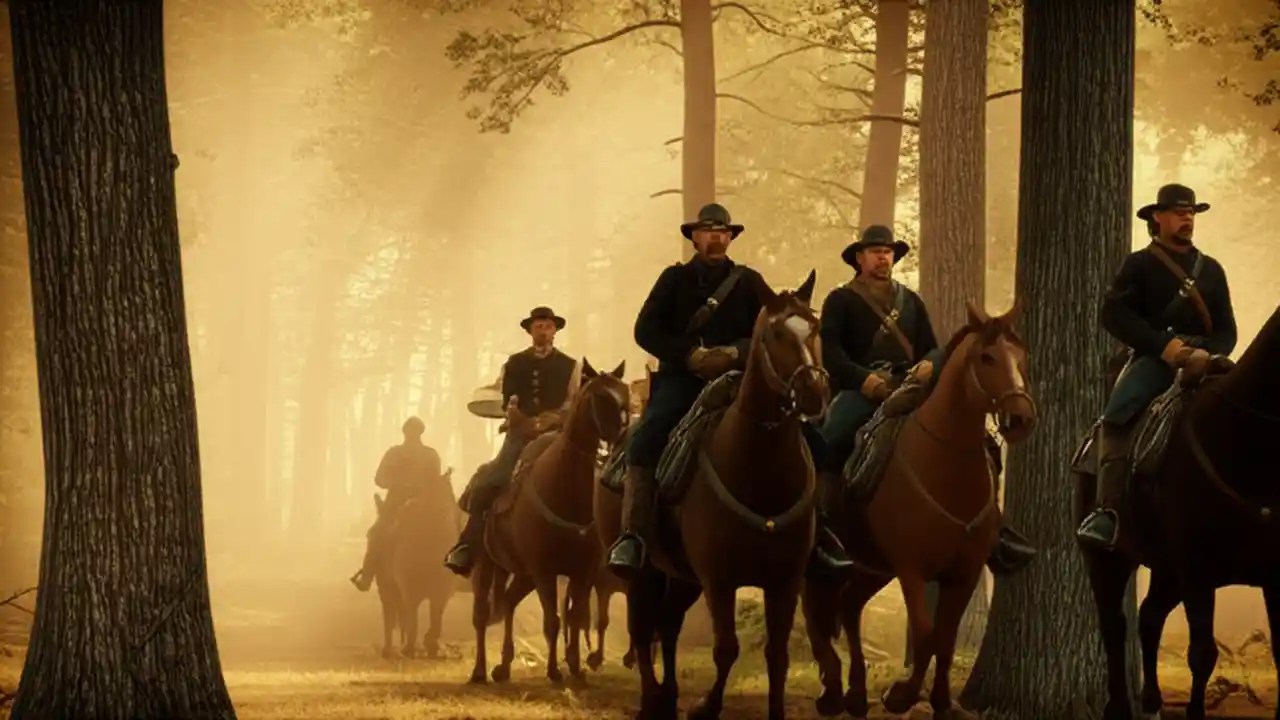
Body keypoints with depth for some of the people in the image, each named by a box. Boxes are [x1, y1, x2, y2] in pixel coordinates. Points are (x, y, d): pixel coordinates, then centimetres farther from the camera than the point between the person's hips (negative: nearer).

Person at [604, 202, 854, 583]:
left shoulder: (748, 281, 14)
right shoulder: (675, 279, 10)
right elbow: (646, 330, 1)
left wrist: (734, 353, -15)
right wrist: (692, 355, -14)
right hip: (681, 377, -2)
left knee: (805, 435, -17)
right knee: (646, 438, -31)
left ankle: (813, 530, -12)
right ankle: (631, 534, -33)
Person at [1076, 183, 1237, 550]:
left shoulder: (1211, 270, 20)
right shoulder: (1139, 265, 10)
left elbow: (1227, 329, 15)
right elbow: (1113, 313, -3)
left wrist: (1210, 354, -10)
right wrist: (1162, 345, -15)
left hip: (1201, 359, 3)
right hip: (1153, 358, -3)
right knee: (1117, 415, -31)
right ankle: (1108, 511, -38)